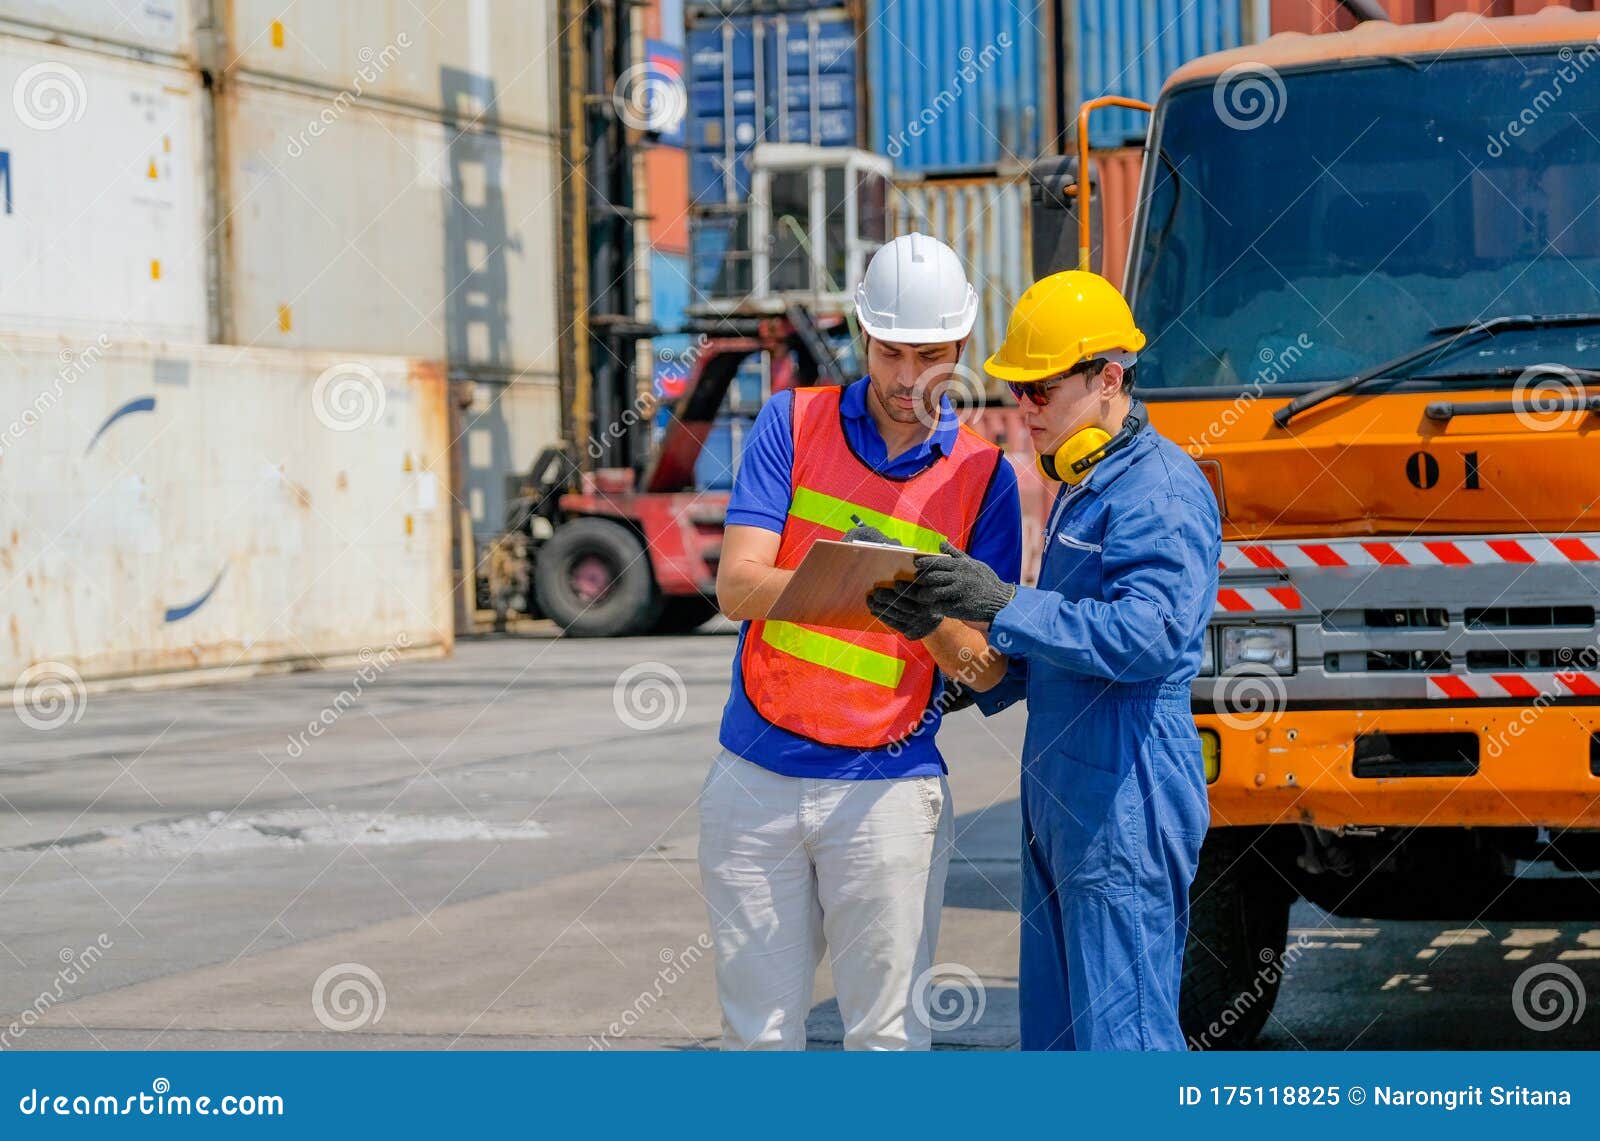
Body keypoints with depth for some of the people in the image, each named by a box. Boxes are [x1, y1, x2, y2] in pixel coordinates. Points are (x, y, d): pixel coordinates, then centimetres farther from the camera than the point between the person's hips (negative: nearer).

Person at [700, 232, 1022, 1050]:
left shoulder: (982, 476, 1)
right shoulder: (793, 423, 2)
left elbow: (988, 668, -2)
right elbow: (735, 584, -9)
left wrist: (923, 617, -24)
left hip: (888, 792, -1)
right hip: (755, 780, 1)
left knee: (885, 1031, 2)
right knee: (757, 1031, 7)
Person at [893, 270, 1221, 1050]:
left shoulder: (1160, 490, -15)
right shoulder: (1082, 481, 17)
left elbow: (1148, 635, -26)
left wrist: (1004, 605, -27)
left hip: (1126, 803, -10)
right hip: (1061, 795, 10)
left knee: (1120, 1028, -7)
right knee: (1054, 1026, 14)